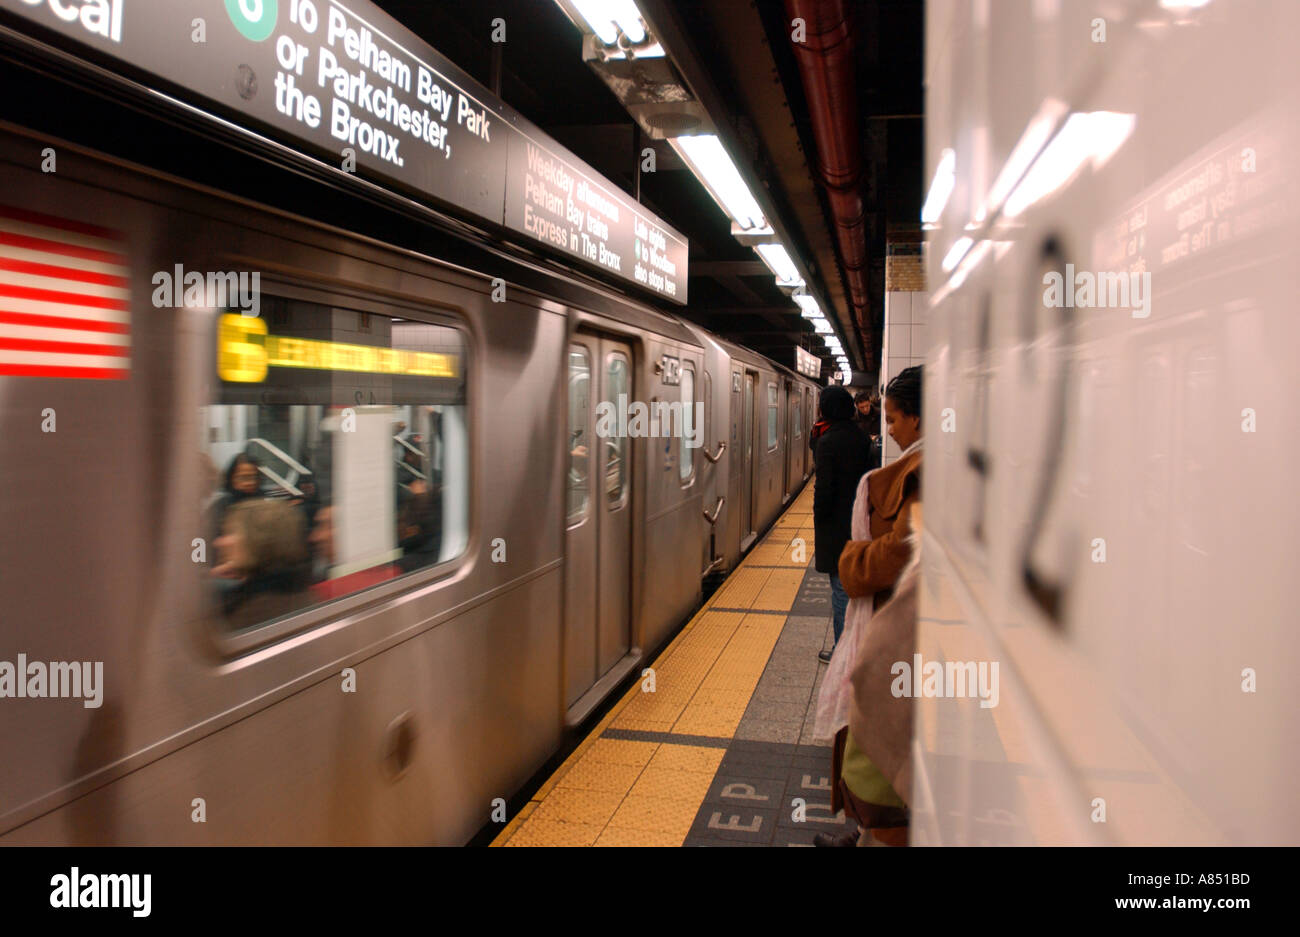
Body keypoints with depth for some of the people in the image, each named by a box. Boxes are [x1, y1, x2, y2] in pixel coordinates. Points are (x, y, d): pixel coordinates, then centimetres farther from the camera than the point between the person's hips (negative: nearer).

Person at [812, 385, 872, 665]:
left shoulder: (828, 442, -17)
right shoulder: (861, 439, 4)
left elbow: (824, 487, -17)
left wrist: (819, 517, -5)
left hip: (836, 525, -7)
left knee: (841, 588, 0)